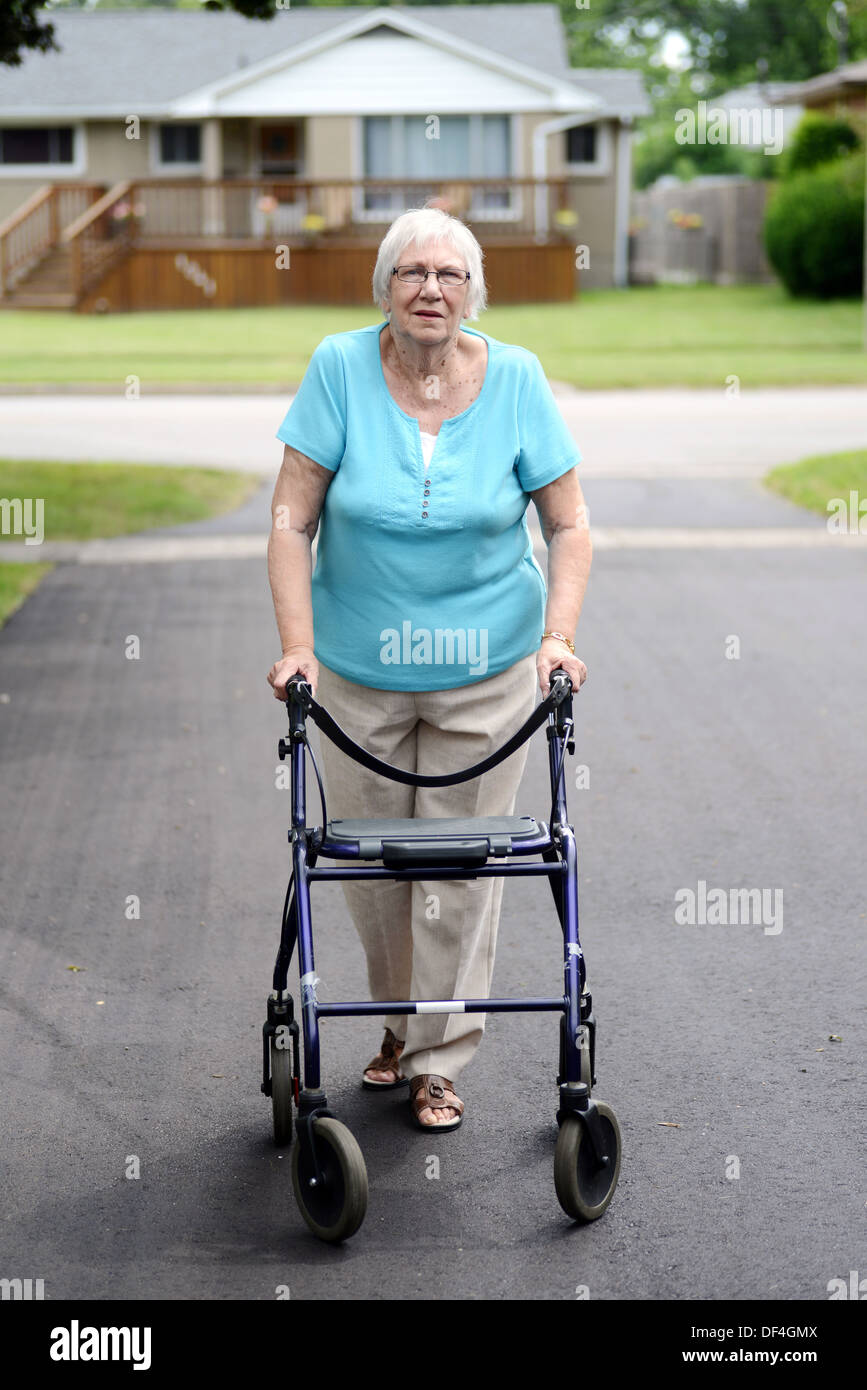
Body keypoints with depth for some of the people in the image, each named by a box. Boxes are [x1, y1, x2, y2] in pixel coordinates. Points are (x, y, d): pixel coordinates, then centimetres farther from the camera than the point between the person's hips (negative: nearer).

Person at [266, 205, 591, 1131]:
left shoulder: (514, 379, -7)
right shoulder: (340, 369, -9)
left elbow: (568, 526, -1)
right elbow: (292, 518, -8)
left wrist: (557, 636, -14)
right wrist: (297, 645, -15)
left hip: (485, 672, 0)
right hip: (358, 671, 1)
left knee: (461, 867, 3)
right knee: (370, 861, 10)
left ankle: (440, 1062, 16)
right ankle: (400, 1025, 33)